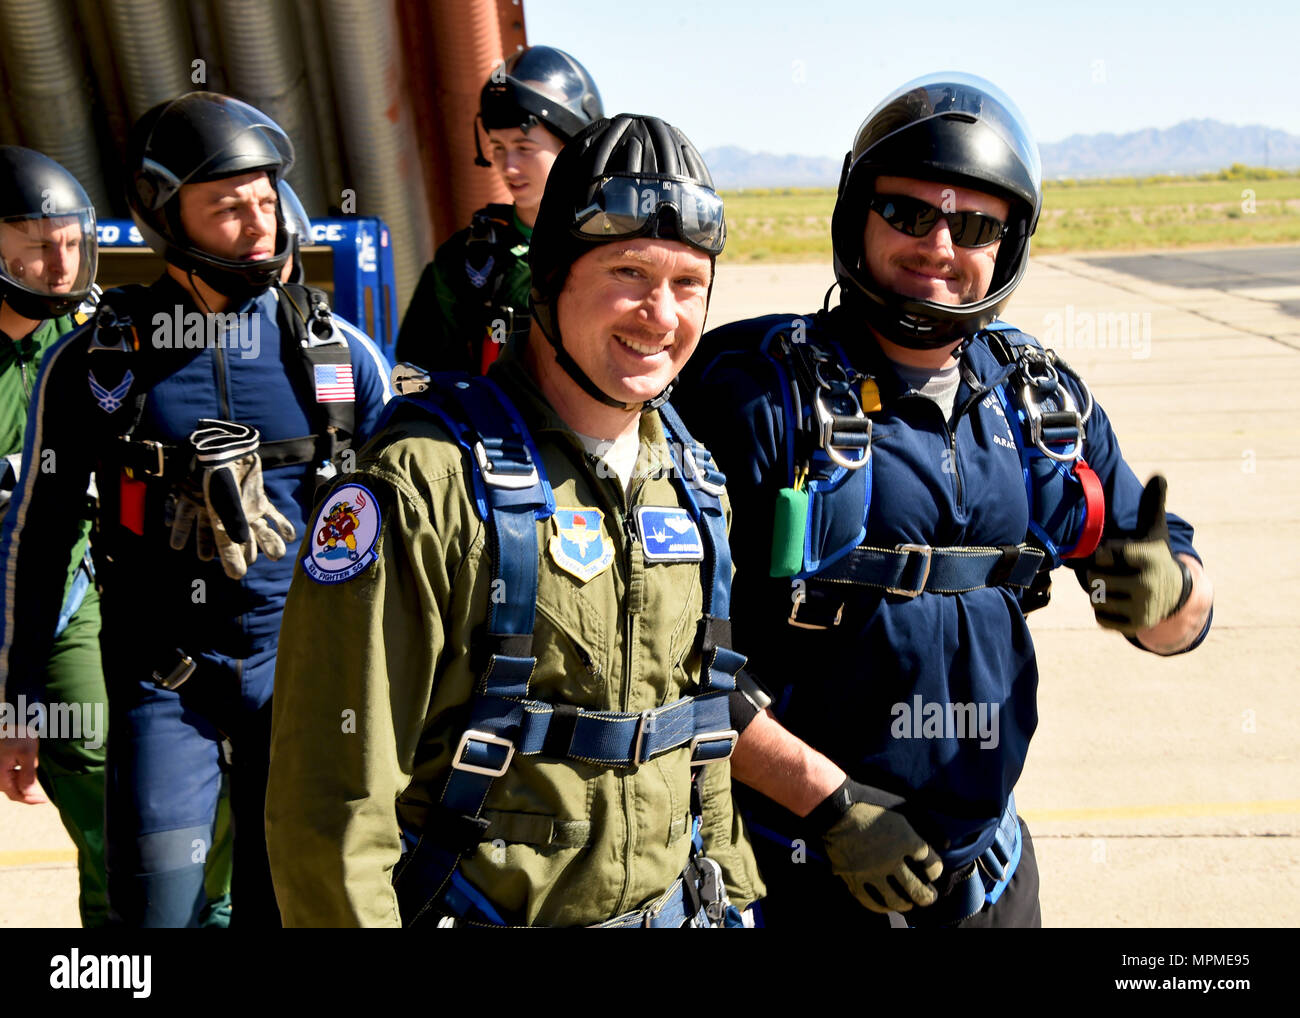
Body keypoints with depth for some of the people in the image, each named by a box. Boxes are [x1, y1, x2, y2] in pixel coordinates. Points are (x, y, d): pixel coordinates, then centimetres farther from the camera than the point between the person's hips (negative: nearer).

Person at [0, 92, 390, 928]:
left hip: (298, 666, 2)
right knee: (158, 898, -6)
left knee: (286, 896, 12)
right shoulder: (96, 362, -3)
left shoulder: (338, 352, 0)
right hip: (163, 678, -1)